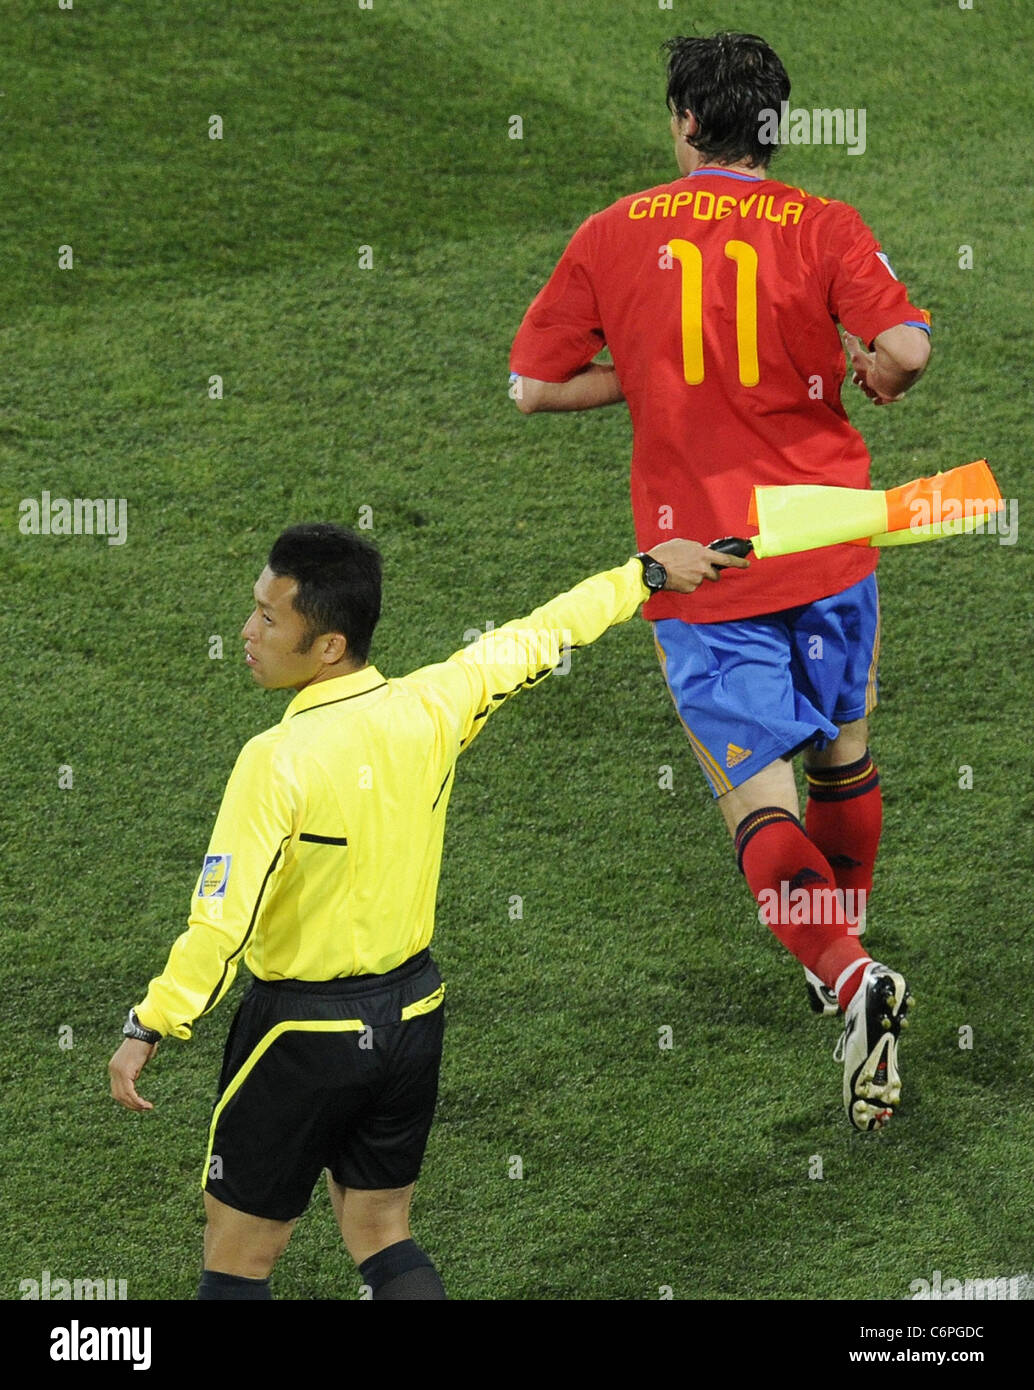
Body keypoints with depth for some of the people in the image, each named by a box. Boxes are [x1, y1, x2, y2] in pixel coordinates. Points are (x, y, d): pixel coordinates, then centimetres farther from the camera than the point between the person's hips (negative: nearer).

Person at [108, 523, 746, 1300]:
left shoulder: (279, 761, -25)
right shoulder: (431, 708, -7)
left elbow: (223, 921, -27)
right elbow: (541, 639, 9)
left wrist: (149, 1029, -20)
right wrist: (647, 573, 23)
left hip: (305, 1034, -6)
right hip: (413, 1011, 6)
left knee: (238, 1261, 7)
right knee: (382, 1236, 19)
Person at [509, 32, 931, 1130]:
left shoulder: (612, 235, 1)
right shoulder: (821, 227, -3)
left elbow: (532, 387, 4)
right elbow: (905, 350, -17)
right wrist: (874, 375, 6)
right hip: (826, 543, 1)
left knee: (759, 801, -4)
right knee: (844, 764, 23)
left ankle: (850, 976, -26)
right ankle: (845, 952, 40)